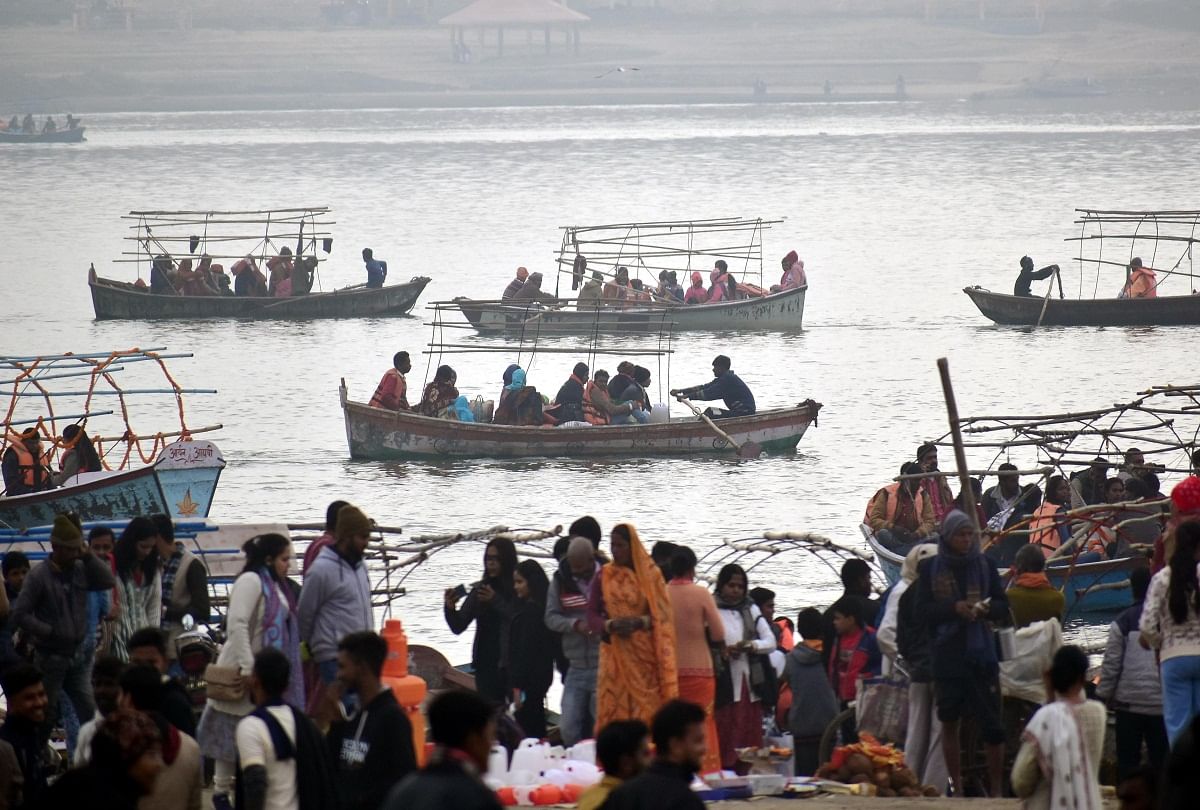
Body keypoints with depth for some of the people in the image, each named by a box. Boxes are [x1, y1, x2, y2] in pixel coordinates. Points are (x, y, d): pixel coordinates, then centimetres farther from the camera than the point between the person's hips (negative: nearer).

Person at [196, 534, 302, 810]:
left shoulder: (276, 586, 13)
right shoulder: (250, 581, -16)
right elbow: (237, 624, -25)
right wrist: (247, 668, -28)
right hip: (241, 673, -9)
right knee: (232, 732, 1)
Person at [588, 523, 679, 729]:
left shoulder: (650, 574, 4)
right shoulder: (603, 577, 7)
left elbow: (661, 614, 2)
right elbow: (591, 615, 4)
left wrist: (640, 622, -16)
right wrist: (610, 625, -16)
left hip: (645, 655, -1)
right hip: (614, 654, 1)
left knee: (646, 710, -7)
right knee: (614, 711, -5)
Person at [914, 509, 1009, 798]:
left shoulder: (984, 565, 5)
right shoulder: (930, 568, 3)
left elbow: (1003, 606, 9)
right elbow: (921, 611, -2)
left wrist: (987, 608, -13)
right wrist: (954, 608, -17)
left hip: (981, 655, 0)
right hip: (946, 655, 0)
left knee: (991, 725, -5)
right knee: (949, 722, 7)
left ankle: (996, 787, 1)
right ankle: (956, 785, 17)